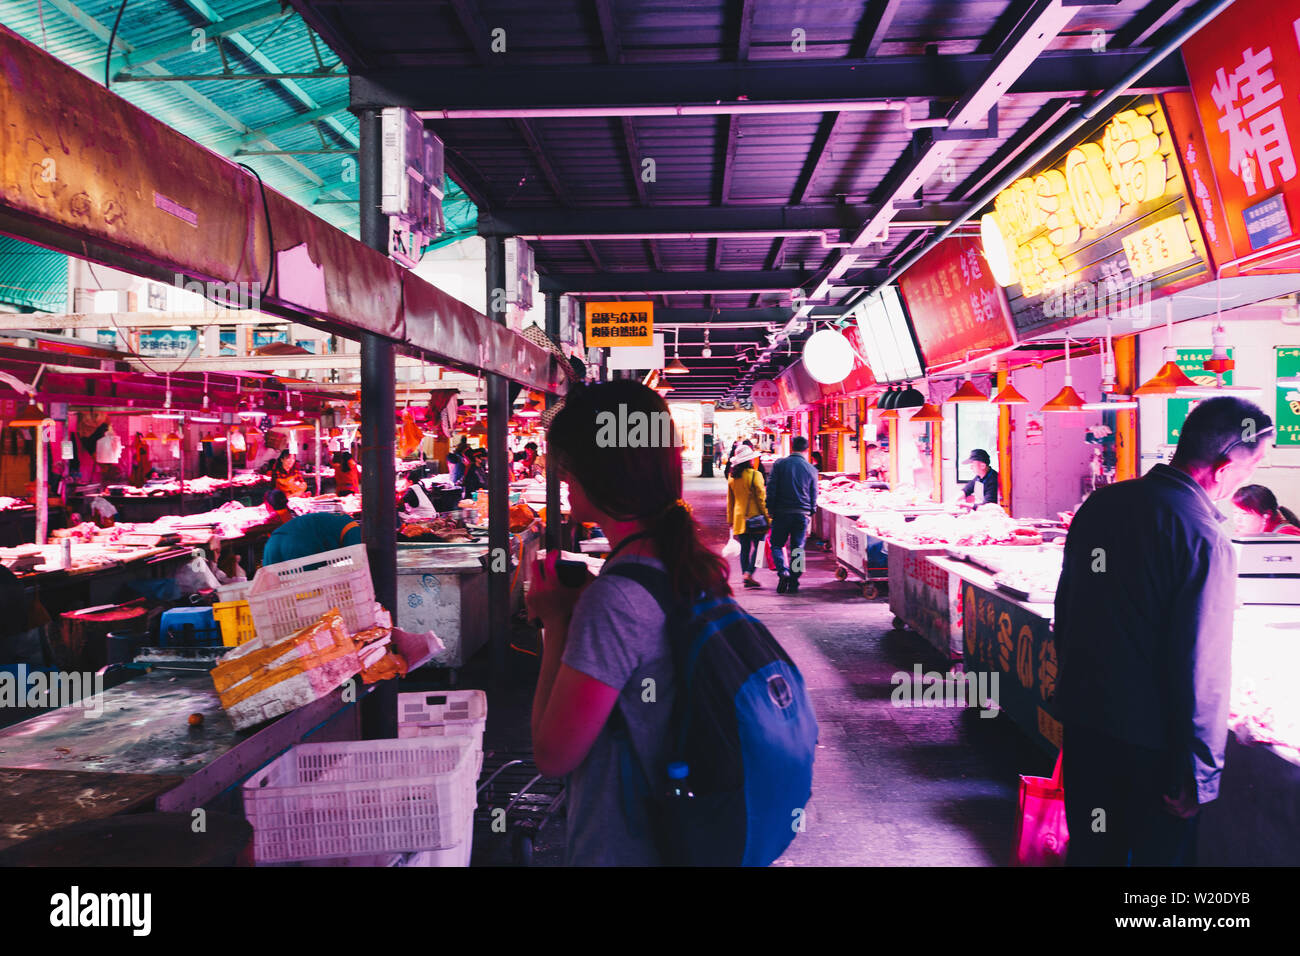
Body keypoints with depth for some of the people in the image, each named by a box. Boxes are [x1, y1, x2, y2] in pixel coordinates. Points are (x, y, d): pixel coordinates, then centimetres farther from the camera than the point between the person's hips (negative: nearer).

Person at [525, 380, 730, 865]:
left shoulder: (614, 598, -28)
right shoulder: (693, 566, -4)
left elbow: (553, 755, -21)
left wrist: (556, 621, -15)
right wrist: (576, 610, -1)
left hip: (620, 850, -7)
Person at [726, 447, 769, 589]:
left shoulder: (732, 477, 6)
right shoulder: (755, 475, -10)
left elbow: (730, 501, 13)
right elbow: (761, 498, -10)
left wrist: (730, 520, 20)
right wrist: (767, 518, -6)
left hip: (739, 517, 5)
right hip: (755, 517, -5)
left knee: (745, 548, 9)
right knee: (757, 547, 1)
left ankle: (746, 578, 11)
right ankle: (749, 573, -10)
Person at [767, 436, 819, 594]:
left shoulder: (779, 464, -2)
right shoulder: (811, 469, 2)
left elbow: (771, 490, -3)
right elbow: (814, 496, 8)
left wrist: (770, 511, 4)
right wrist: (810, 514, 19)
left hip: (782, 512, -1)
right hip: (802, 514, 1)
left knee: (777, 544, 10)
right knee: (798, 548, 8)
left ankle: (783, 571, -14)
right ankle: (793, 583, 9)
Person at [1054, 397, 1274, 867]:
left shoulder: (1099, 503, -1)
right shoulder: (1206, 543, -22)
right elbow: (1201, 673, -21)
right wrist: (1197, 778, -11)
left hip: (1082, 717, 6)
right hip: (1147, 739, -6)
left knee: (1090, 848, 21)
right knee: (1159, 850, 15)